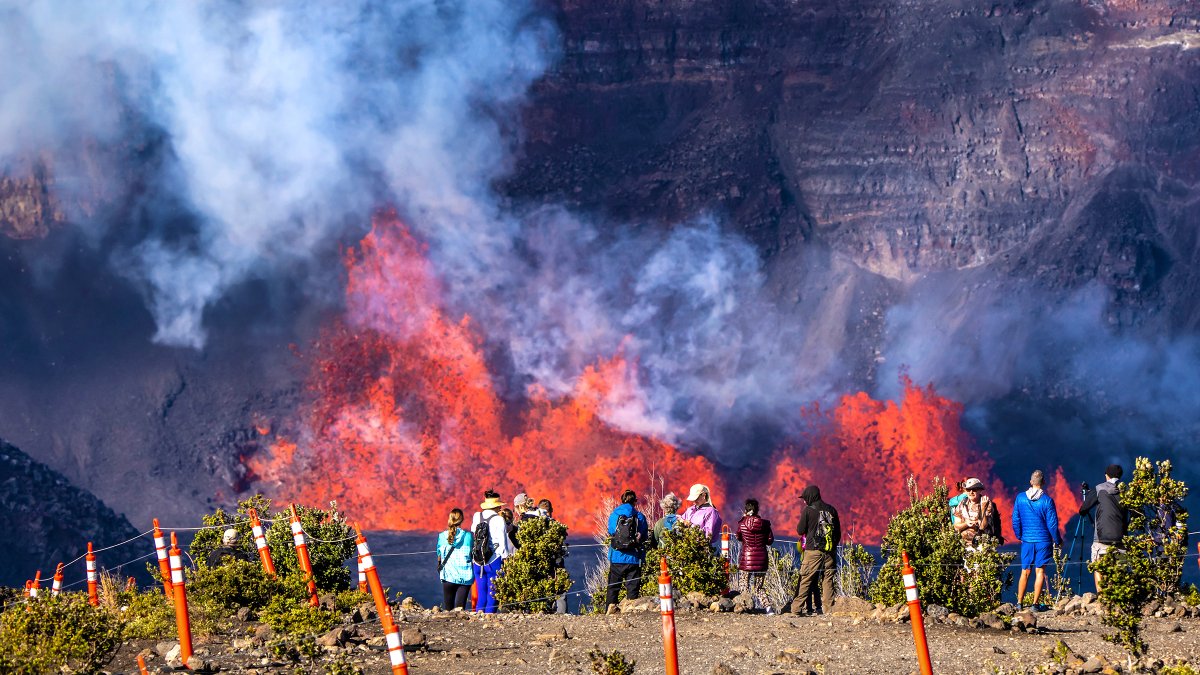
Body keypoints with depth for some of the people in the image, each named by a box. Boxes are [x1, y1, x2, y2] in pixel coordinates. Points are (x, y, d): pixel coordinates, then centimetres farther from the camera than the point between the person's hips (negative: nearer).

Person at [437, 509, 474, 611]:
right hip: (465, 575, -1)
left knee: (447, 608, 10)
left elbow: (439, 556, 8)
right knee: (460, 606, -5)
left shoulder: (442, 536, 0)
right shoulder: (468, 536, -4)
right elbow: (473, 555, 1)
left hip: (448, 575, 1)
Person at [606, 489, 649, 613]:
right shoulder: (639, 517, -2)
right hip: (634, 559, -1)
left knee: (613, 585, 10)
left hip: (616, 558, 1)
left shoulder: (613, 515, 1)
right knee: (632, 585, 3)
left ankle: (611, 606, -1)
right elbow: (644, 538, 4)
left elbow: (610, 534, 12)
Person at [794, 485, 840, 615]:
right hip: (829, 551, 4)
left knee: (805, 580, -2)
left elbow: (800, 531, 0)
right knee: (828, 581, 4)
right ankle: (828, 608, -1)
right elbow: (838, 532, 14)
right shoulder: (831, 510, 10)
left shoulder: (808, 510, -4)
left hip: (813, 551, -4)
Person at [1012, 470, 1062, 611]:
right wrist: (1058, 540, 5)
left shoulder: (1020, 498, -2)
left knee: (1025, 572, 11)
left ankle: (1019, 603, 11)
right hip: (1043, 540, -3)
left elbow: (1015, 520, 3)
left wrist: (1019, 536, 19)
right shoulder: (1047, 500, -10)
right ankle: (1036, 604, 1)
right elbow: (1052, 524, -9)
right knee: (1040, 571, 3)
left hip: (1026, 540, 3)